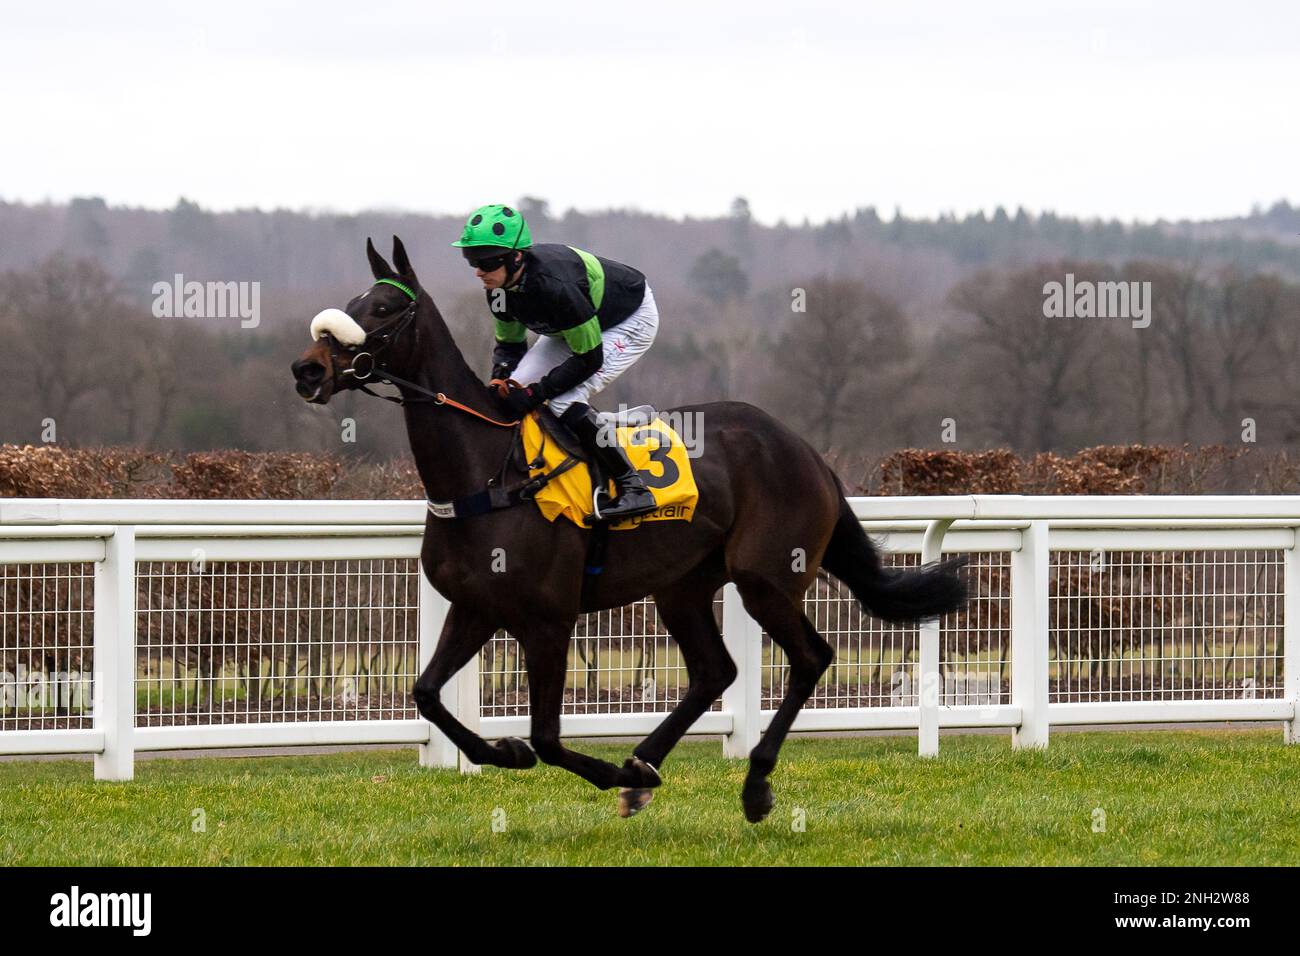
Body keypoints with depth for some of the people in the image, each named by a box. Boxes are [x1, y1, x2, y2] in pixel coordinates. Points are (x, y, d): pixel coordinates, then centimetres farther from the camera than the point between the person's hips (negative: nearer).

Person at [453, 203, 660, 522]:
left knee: (564, 401, -25)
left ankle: (633, 488, -18)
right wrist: (500, 379, -18)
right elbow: (508, 343, 3)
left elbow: (589, 360, -32)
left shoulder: (554, 285, -40)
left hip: (632, 319, -9)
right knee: (514, 388, -4)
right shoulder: (500, 287, -15)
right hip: (575, 326, 9)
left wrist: (535, 394, -32)